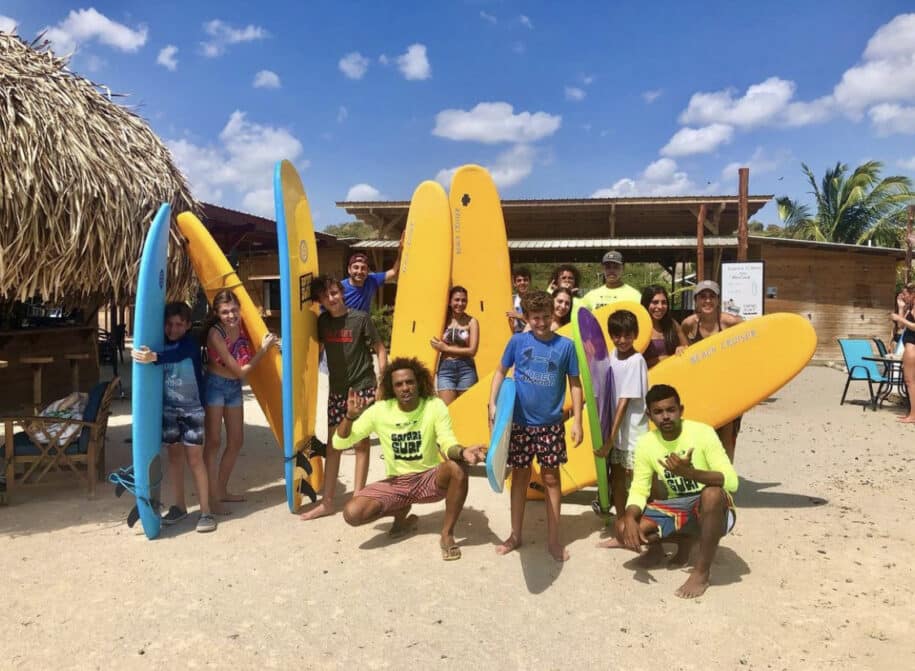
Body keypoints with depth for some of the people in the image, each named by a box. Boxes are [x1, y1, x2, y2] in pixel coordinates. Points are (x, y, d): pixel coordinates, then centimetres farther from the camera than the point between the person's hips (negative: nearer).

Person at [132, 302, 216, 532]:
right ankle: (179, 506, 24)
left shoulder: (190, 343, -16)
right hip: (168, 408, 5)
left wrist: (154, 357, -55)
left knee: (195, 459, -3)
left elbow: (176, 355, -38)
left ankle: (205, 511, 3)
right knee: (174, 456, 11)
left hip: (192, 409, -5)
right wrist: (142, 355, -13)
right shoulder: (161, 343, 1)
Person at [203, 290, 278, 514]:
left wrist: (268, 344, -8)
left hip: (235, 387, 7)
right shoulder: (215, 333, -22)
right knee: (213, 441, -4)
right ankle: (213, 499, 2)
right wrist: (264, 348, -18)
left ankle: (222, 491, 27)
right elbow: (240, 370, -21)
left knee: (236, 441, 12)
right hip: (215, 385, -7)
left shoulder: (242, 325, -6)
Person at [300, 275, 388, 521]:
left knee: (361, 443, 4)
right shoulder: (322, 321, 2)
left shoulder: (360, 318, -10)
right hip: (336, 389, 4)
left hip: (362, 388, -4)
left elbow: (380, 350, -6)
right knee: (333, 444, 7)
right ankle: (327, 501, 15)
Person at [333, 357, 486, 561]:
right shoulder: (379, 410, -9)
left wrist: (462, 452, -47)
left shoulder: (435, 406, -12)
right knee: (352, 513, -23)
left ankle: (447, 535, -13)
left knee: (458, 467, -34)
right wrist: (350, 416, -26)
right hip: (396, 483, 1)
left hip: (429, 479, -1)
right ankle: (401, 512, 10)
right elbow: (339, 443, -6)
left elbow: (447, 443, -23)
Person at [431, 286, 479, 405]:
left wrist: (446, 348, -6)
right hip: (445, 369, 1)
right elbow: (435, 343, -2)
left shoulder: (471, 322, 0)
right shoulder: (443, 320, 3)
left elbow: (472, 351, -7)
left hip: (466, 369, 0)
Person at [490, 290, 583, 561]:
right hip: (520, 422, 1)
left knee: (551, 478, 8)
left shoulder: (566, 345, -5)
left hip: (551, 424, 0)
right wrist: (492, 403, -6)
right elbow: (501, 371, 6)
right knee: (520, 476, 11)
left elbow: (575, 384, 1)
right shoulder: (517, 341, -5)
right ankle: (515, 535, 26)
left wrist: (577, 421, -3)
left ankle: (553, 538, 21)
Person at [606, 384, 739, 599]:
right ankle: (685, 538, 12)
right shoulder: (646, 443, -6)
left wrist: (690, 472, -42)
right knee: (624, 528, -17)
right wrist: (630, 518, -25)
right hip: (676, 509, 4)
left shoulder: (702, 433, -18)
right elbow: (638, 490, -4)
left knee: (712, 493, -39)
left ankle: (701, 573, -19)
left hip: (712, 511, -4)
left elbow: (731, 482, -25)